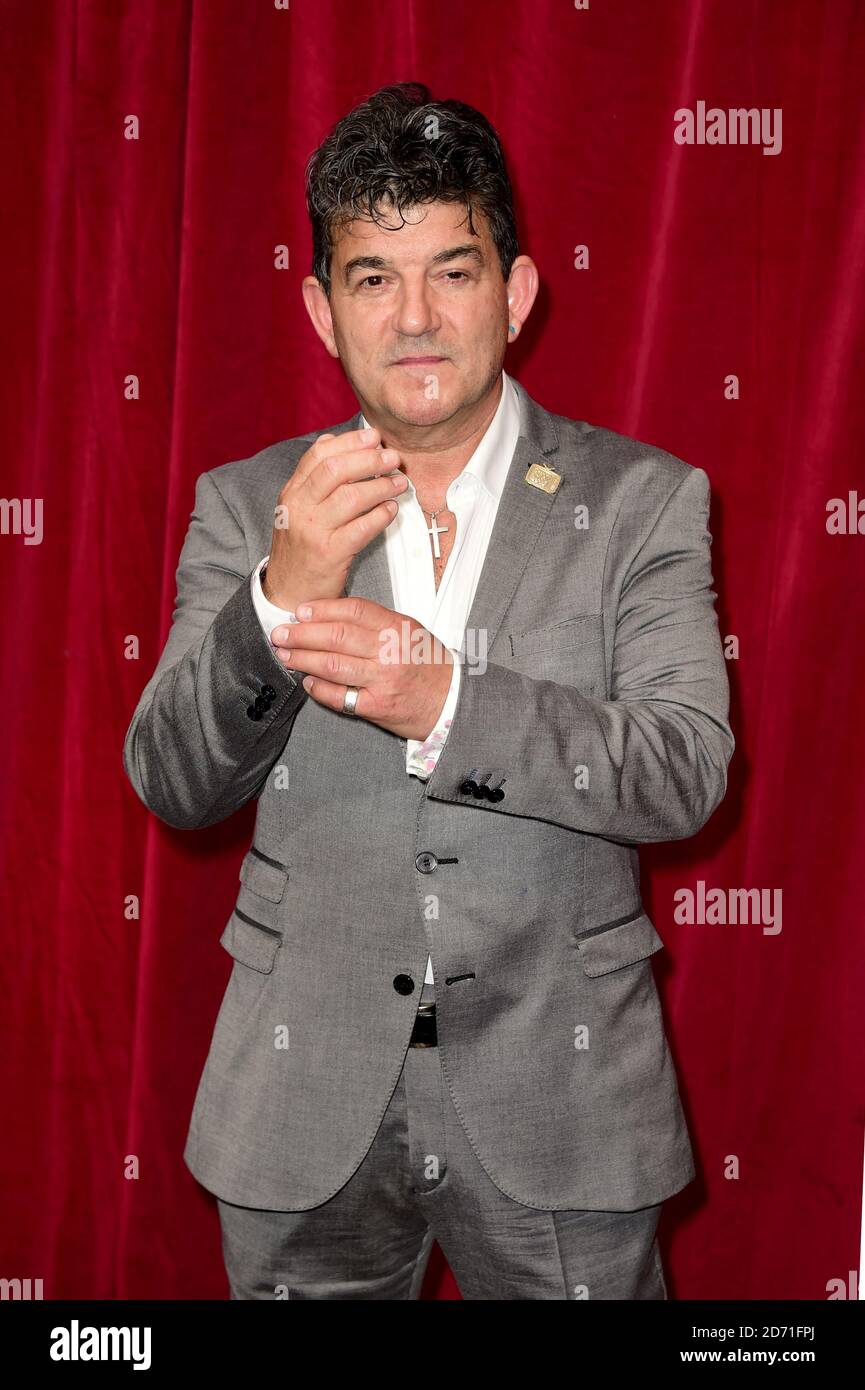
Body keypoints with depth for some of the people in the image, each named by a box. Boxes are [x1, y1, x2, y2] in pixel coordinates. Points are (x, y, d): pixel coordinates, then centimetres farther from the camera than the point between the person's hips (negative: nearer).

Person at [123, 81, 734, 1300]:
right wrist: (278, 600, -22)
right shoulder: (245, 506, 1)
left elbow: (686, 774, -12)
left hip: (557, 1103, -1)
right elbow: (171, 788, -4)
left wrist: (445, 703, -27)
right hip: (305, 1103, 1)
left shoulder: (643, 499, -2)